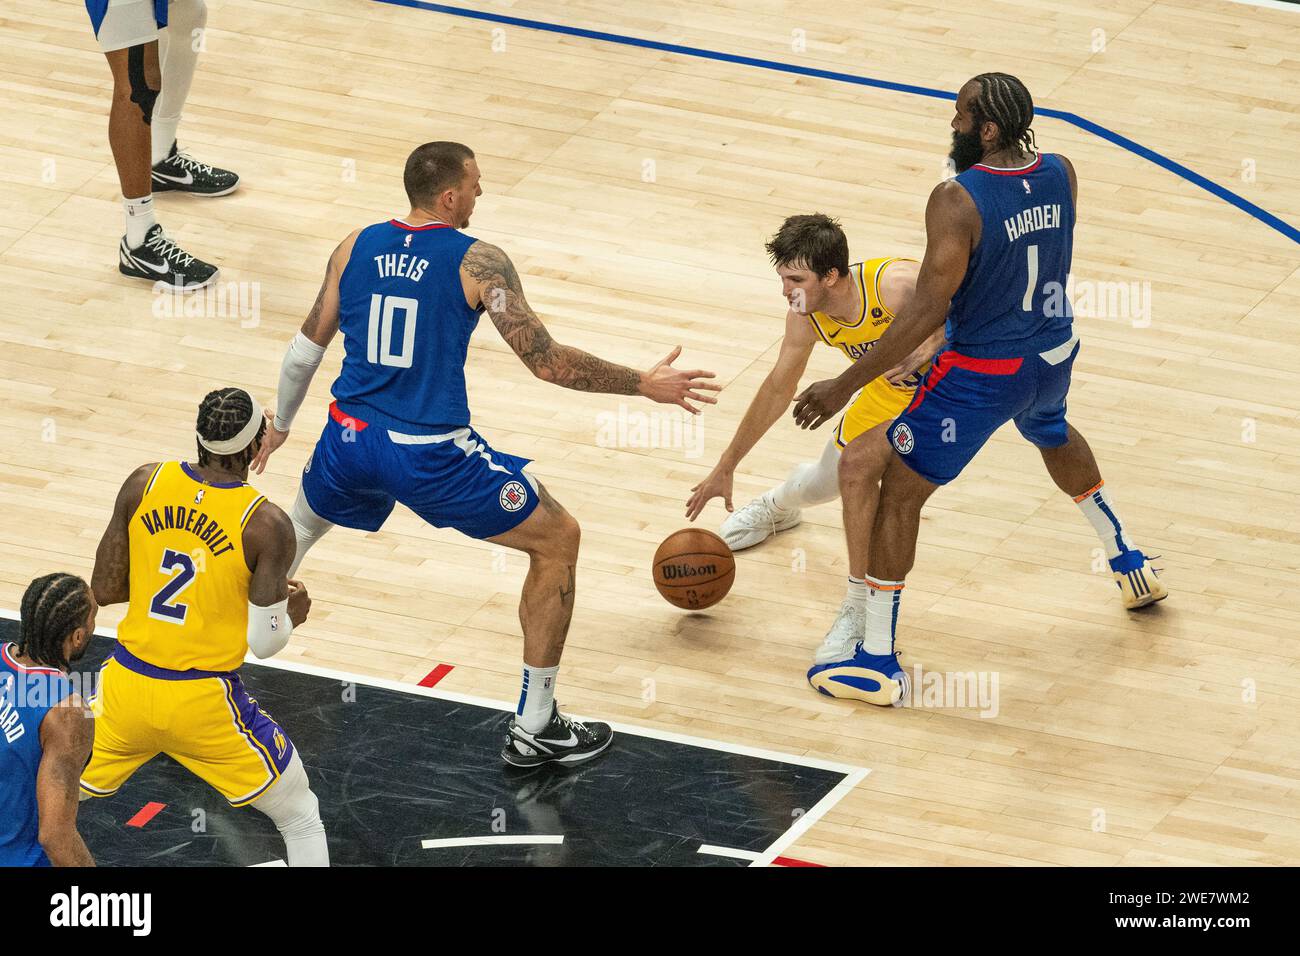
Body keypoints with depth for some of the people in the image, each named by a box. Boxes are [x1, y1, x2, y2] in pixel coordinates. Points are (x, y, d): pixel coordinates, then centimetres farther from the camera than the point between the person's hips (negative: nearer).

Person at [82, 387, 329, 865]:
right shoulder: (266, 525, -14)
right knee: (302, 818, 17)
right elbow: (263, 643, -10)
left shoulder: (144, 484, -4)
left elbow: (103, 590, 2)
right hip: (203, 702, -3)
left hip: (127, 686, 4)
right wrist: (292, 613, 12)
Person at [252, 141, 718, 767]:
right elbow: (546, 362, -10)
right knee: (558, 541, 11)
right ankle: (534, 729, 11)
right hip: (430, 456, -5)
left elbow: (307, 348, 14)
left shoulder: (356, 248, 5)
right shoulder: (478, 263, -8)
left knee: (304, 520, 40)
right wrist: (643, 385, 0)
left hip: (350, 440, 5)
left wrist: (279, 423, 31)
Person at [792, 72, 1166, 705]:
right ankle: (1129, 563, 53)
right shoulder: (1061, 175, -7)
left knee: (899, 491, 5)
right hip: (1054, 355, 7)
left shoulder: (957, 201, -27)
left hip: (982, 374, -7)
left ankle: (878, 663, 7)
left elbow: (929, 311, -27)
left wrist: (846, 385, -22)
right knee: (1055, 438, 39)